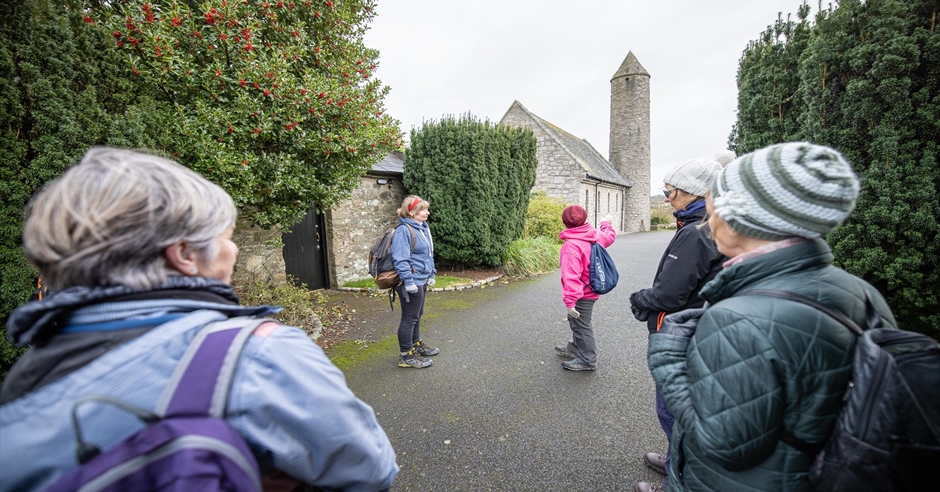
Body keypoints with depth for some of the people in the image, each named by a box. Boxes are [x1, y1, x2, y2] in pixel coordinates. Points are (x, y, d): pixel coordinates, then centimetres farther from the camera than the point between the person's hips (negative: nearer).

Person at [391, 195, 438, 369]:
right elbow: (400, 259, -24)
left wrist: (431, 274, 18)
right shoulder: (403, 230, -19)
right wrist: (408, 281, -25)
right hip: (412, 282, -9)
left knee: (417, 315, 22)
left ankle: (416, 345, 39)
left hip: (422, 280, 9)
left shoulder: (423, 228, 10)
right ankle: (406, 356, 15)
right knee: (409, 318, 1)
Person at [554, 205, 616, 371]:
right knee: (577, 321, 25)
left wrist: (570, 300, -30)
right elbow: (609, 237, 24)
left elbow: (571, 276, -31)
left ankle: (587, 360, 19)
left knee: (581, 325, 5)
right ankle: (574, 347, 42)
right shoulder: (596, 235, -1)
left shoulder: (571, 245, -26)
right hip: (591, 289, 9)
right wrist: (606, 224, 44)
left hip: (581, 294, -9)